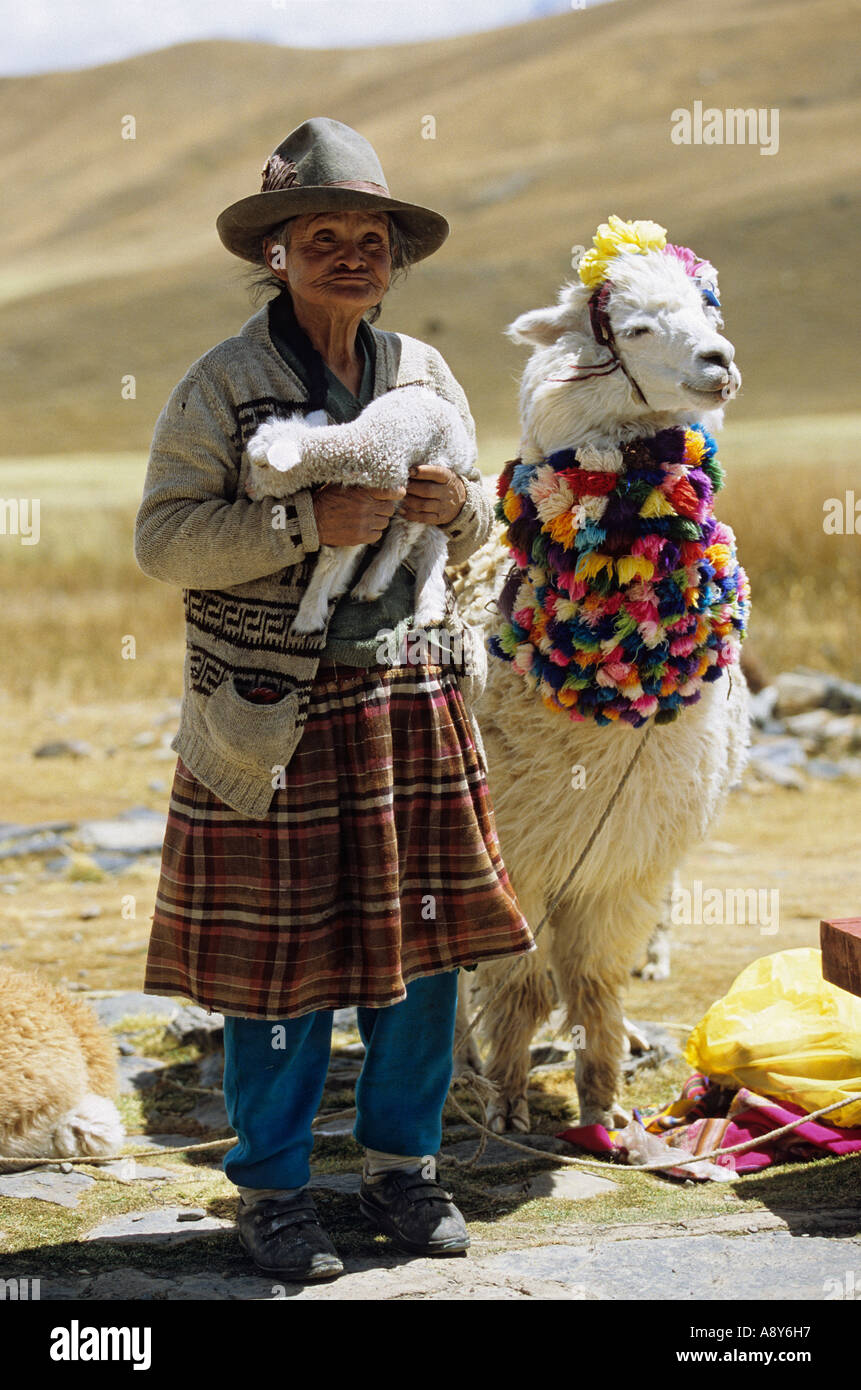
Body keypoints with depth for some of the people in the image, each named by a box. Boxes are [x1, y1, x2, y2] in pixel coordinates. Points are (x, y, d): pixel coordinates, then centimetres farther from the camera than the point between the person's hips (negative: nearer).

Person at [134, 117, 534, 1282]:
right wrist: (306, 523, -21)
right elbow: (162, 537, -11)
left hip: (413, 699, 5)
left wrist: (459, 507, -5)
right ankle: (273, 1191, 18)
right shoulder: (225, 382, -5)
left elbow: (479, 532, 19)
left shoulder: (425, 374, 10)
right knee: (279, 958, 2)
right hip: (277, 714, -4)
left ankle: (403, 1164, 27)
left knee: (420, 940, 9)